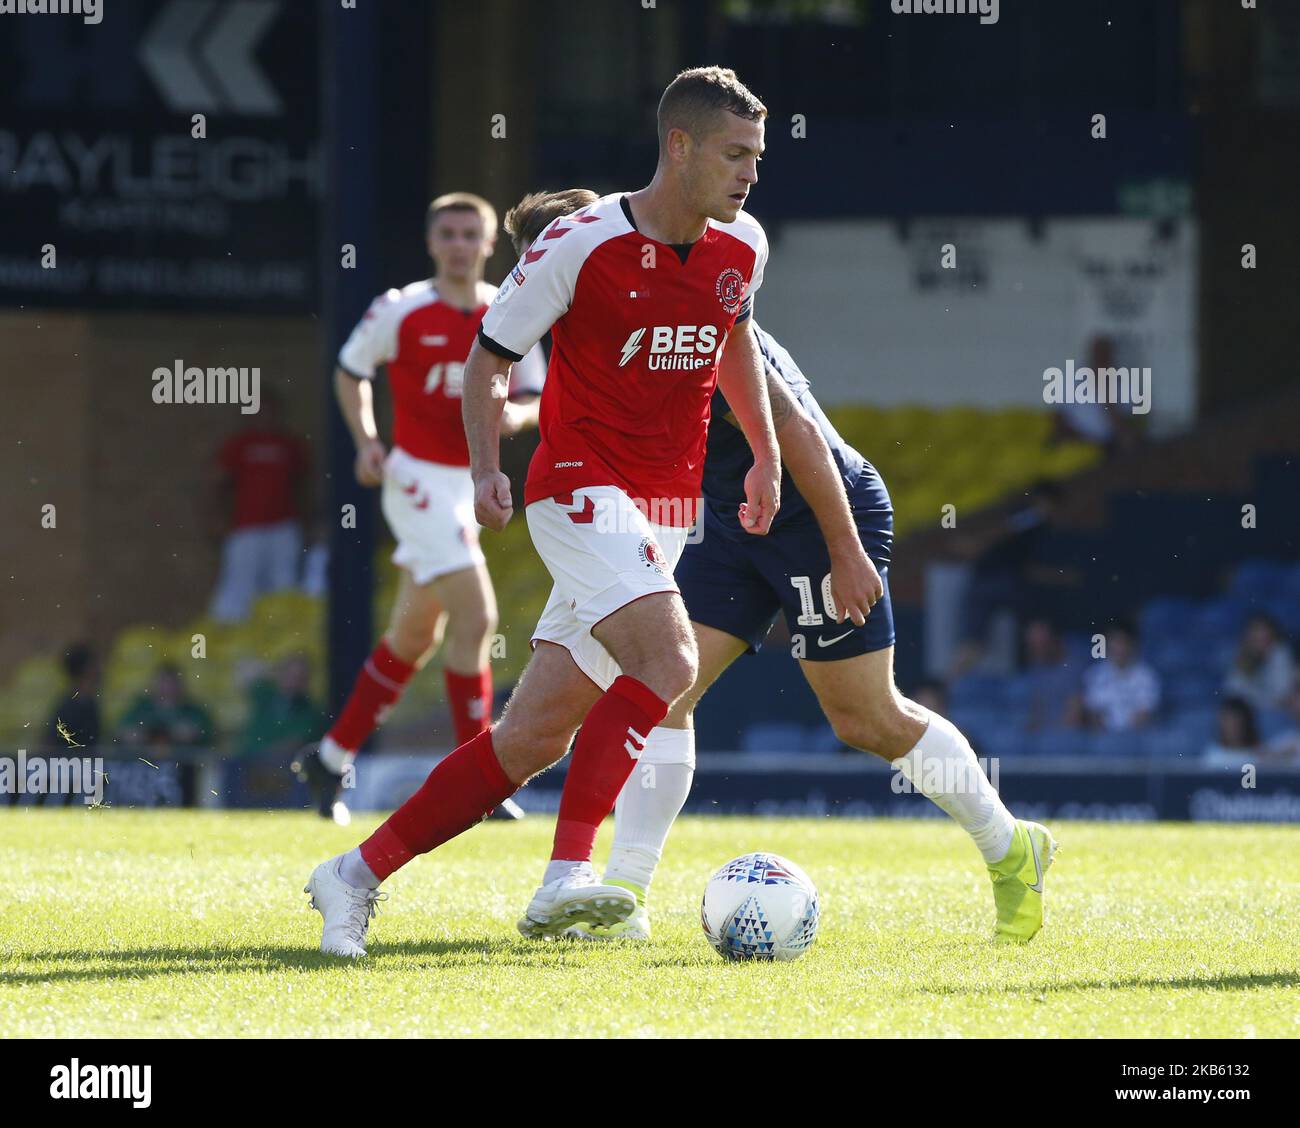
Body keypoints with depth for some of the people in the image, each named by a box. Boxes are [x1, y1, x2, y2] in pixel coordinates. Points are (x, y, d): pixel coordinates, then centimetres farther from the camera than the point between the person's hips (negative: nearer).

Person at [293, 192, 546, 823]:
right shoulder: (400, 312, -8)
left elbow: (535, 401, 9)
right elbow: (350, 372, 6)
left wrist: (516, 414, -14)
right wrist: (366, 441, -7)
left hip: (470, 483, 6)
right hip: (417, 480, -6)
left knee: (415, 636, 13)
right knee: (476, 616, -17)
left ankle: (330, 759, 27)